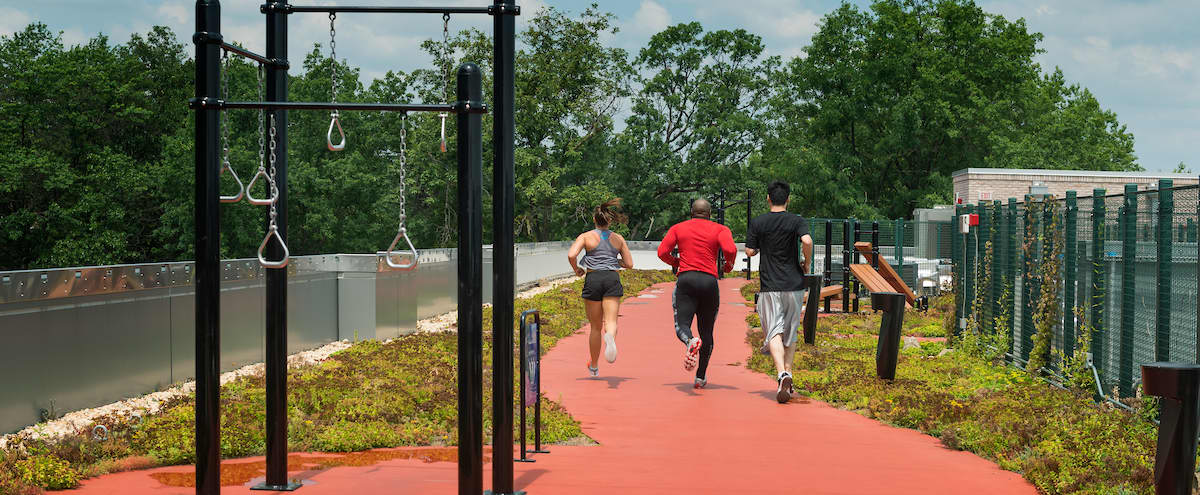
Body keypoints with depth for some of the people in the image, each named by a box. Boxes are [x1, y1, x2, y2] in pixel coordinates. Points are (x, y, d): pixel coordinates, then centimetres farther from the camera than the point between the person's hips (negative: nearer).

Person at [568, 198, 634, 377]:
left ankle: (594, 367, 22)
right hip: (613, 279, 0)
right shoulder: (618, 238, 13)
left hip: (593, 279, 0)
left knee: (595, 327, 10)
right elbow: (629, 264, 13)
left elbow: (571, 255, -10)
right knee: (611, 321, -9)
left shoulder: (586, 236, 6)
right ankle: (610, 336, -47)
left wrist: (576, 269, 9)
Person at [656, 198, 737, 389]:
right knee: (706, 333, 11)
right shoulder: (720, 229, 9)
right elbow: (730, 249, -10)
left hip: (685, 280, 0)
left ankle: (691, 341, -42)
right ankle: (700, 377, 14)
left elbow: (662, 252, 4)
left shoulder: (678, 228, 13)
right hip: (709, 281, 0)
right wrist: (728, 265, 11)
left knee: (682, 326, -6)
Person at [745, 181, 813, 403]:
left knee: (774, 332, -8)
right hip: (794, 285, 1)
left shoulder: (757, 223, 2)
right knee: (790, 333, 15)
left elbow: (750, 251, 3)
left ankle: (782, 374, -29)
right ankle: (787, 373, 12)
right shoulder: (797, 221, 0)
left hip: (770, 286, -1)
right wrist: (806, 263, -1)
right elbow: (807, 241, -18)